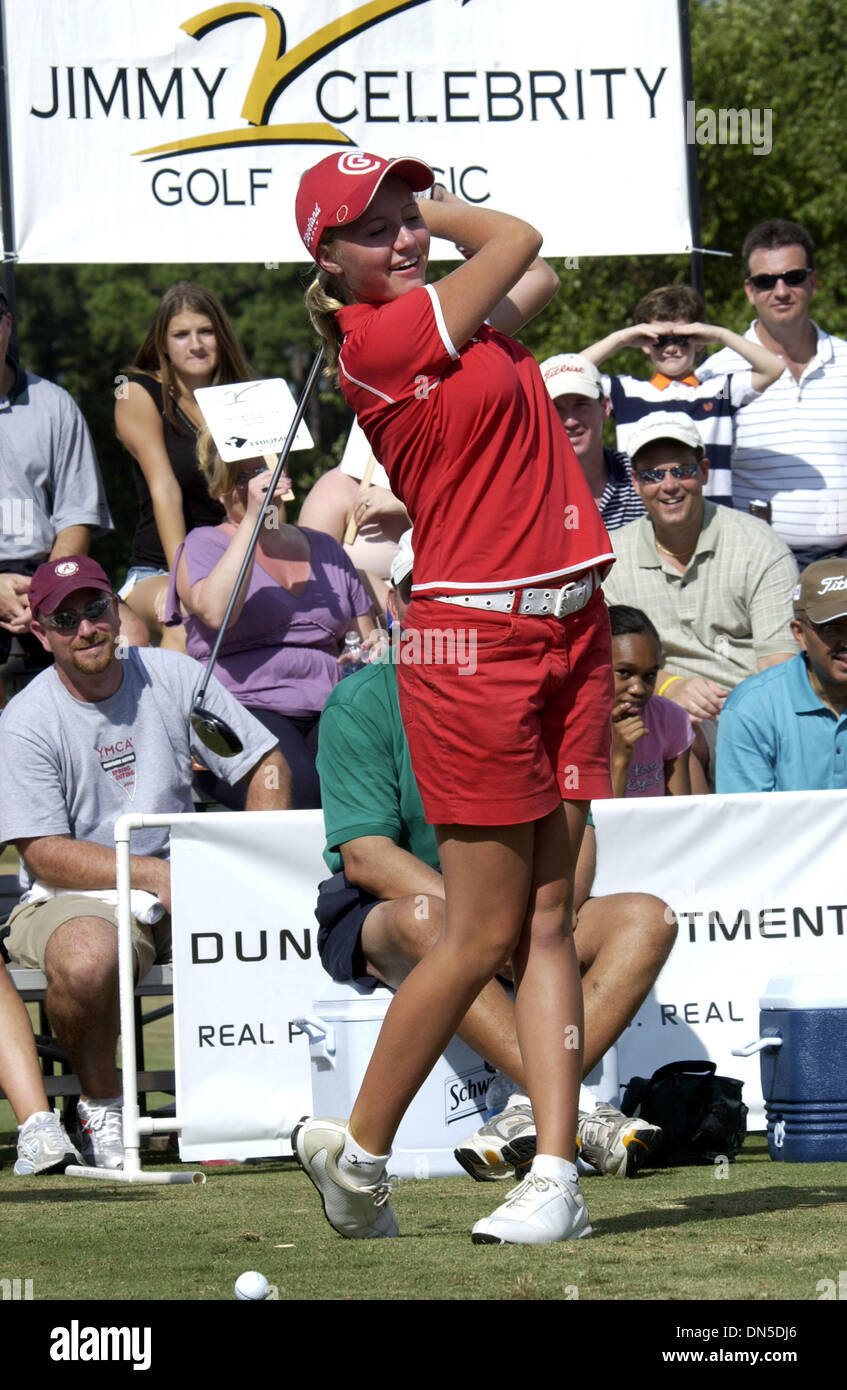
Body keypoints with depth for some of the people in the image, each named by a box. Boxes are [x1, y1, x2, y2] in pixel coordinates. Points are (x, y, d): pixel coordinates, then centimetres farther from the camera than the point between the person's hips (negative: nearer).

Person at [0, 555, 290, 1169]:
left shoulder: (172, 677, 3)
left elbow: (266, 763, 8)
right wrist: (152, 874, -22)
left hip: (182, 888, 4)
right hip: (72, 897, -3)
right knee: (88, 959, -39)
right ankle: (101, 1107, -10)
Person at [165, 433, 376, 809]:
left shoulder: (324, 549, 25)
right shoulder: (202, 547, 10)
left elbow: (366, 641, 30)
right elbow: (216, 613, -13)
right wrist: (252, 520, -13)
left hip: (325, 711, 4)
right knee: (298, 782, -37)